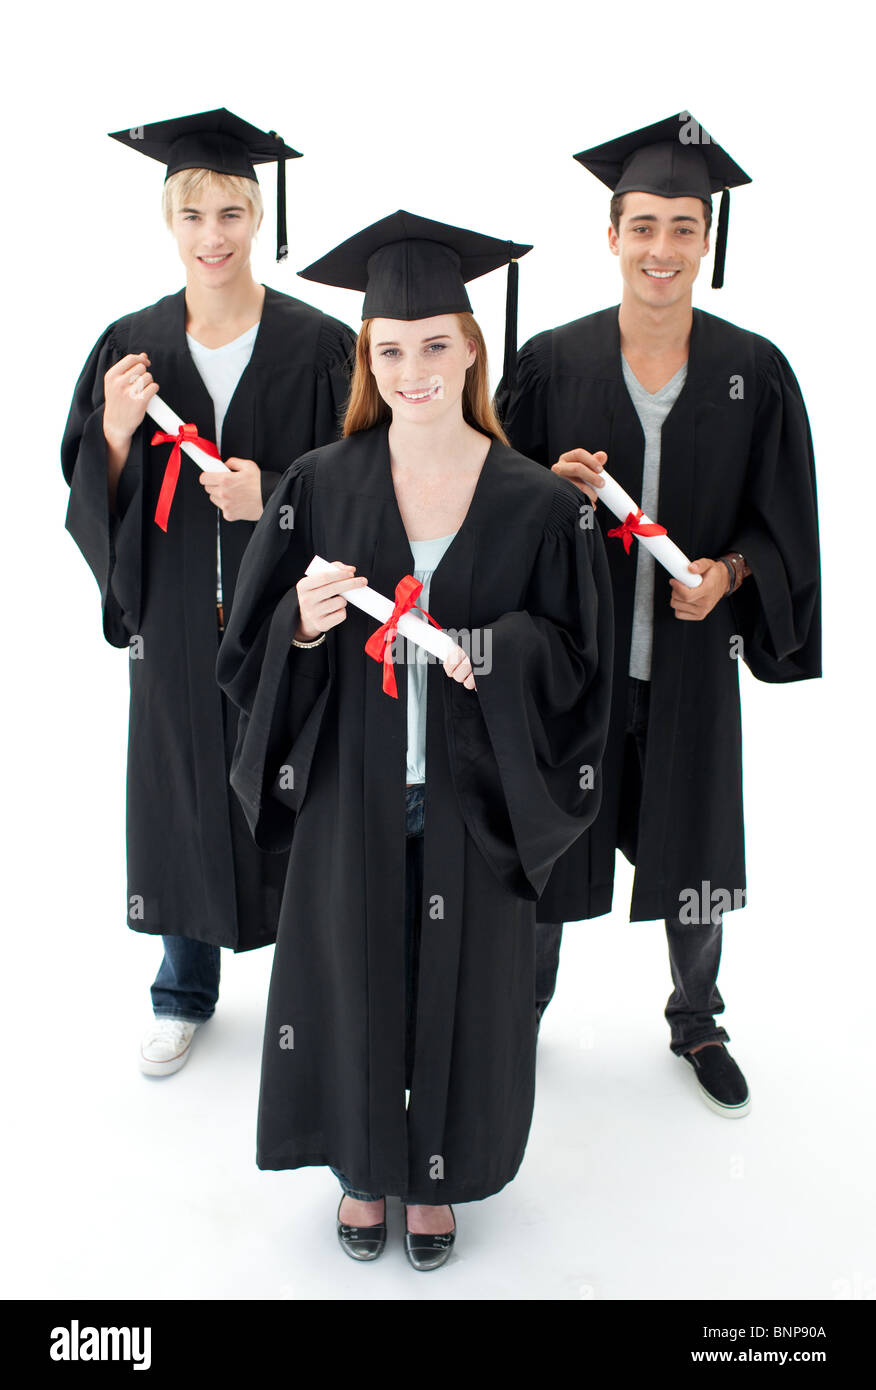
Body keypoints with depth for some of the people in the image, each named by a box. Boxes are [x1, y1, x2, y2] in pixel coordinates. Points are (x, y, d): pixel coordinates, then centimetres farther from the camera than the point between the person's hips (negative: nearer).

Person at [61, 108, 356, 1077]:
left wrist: (275, 496, -21)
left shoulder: (317, 346, -5)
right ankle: (185, 992, 33)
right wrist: (117, 434, -17)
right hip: (176, 618, 2)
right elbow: (94, 501, 3)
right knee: (182, 793, 12)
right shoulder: (131, 347, 3)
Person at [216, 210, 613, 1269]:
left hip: (473, 799, 0)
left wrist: (489, 654, -21)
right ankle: (362, 1164, 40)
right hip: (350, 794, 1)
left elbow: (573, 654, -2)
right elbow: (253, 642, 0)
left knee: (458, 984, 13)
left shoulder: (536, 502, -6)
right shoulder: (320, 486, -3)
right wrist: (304, 623, -22)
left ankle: (437, 1176, 39)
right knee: (351, 973, 14)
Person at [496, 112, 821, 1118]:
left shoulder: (755, 372, -2)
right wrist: (550, 490, -18)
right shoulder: (551, 362, -3)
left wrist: (728, 571, -16)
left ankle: (696, 1023, 39)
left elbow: (783, 518, 2)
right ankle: (524, 1008, 36)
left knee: (695, 850, 14)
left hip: (690, 653, 1)